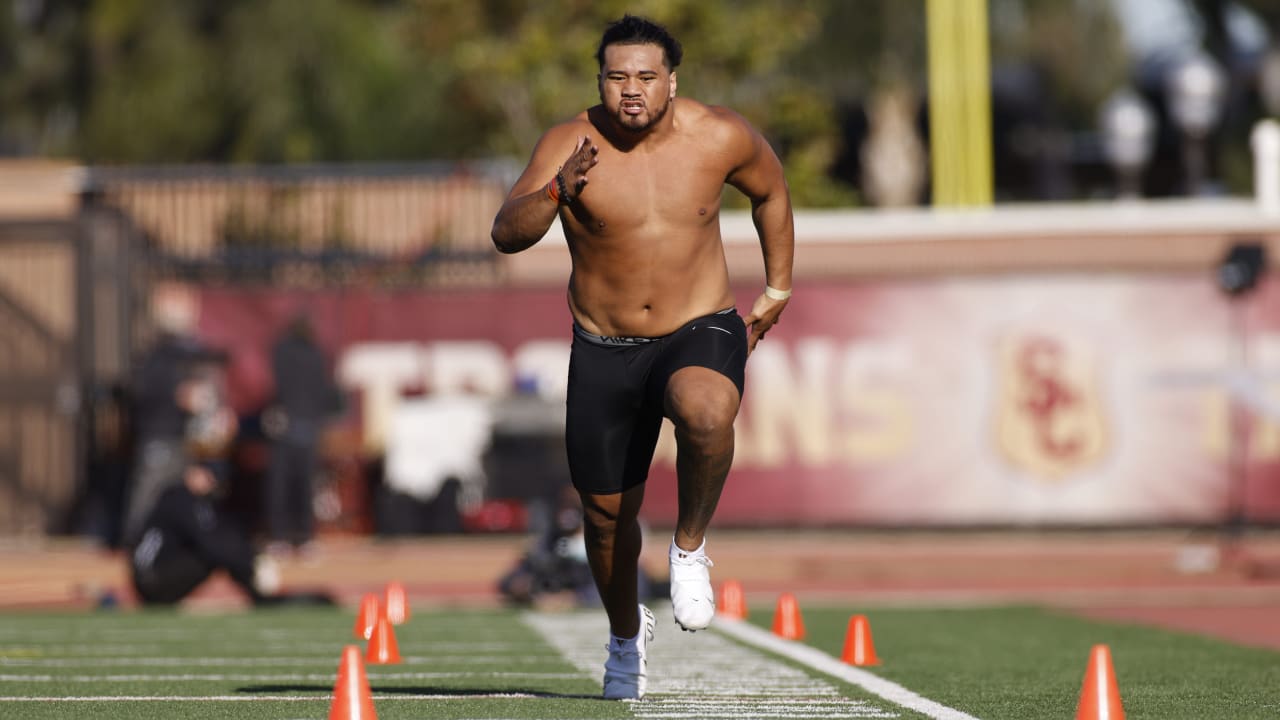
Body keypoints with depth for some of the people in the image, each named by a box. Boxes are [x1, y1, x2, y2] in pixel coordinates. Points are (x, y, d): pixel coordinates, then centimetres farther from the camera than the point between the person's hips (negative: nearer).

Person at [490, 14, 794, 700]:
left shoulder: (721, 137, -9)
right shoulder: (569, 143, -14)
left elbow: (771, 192, 12)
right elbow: (507, 234, -25)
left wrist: (777, 289, 14)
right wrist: (557, 191, -43)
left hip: (700, 333, -1)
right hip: (604, 352, 1)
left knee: (706, 412, -36)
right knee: (608, 512, 10)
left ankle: (690, 545, -10)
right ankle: (627, 633, 40)